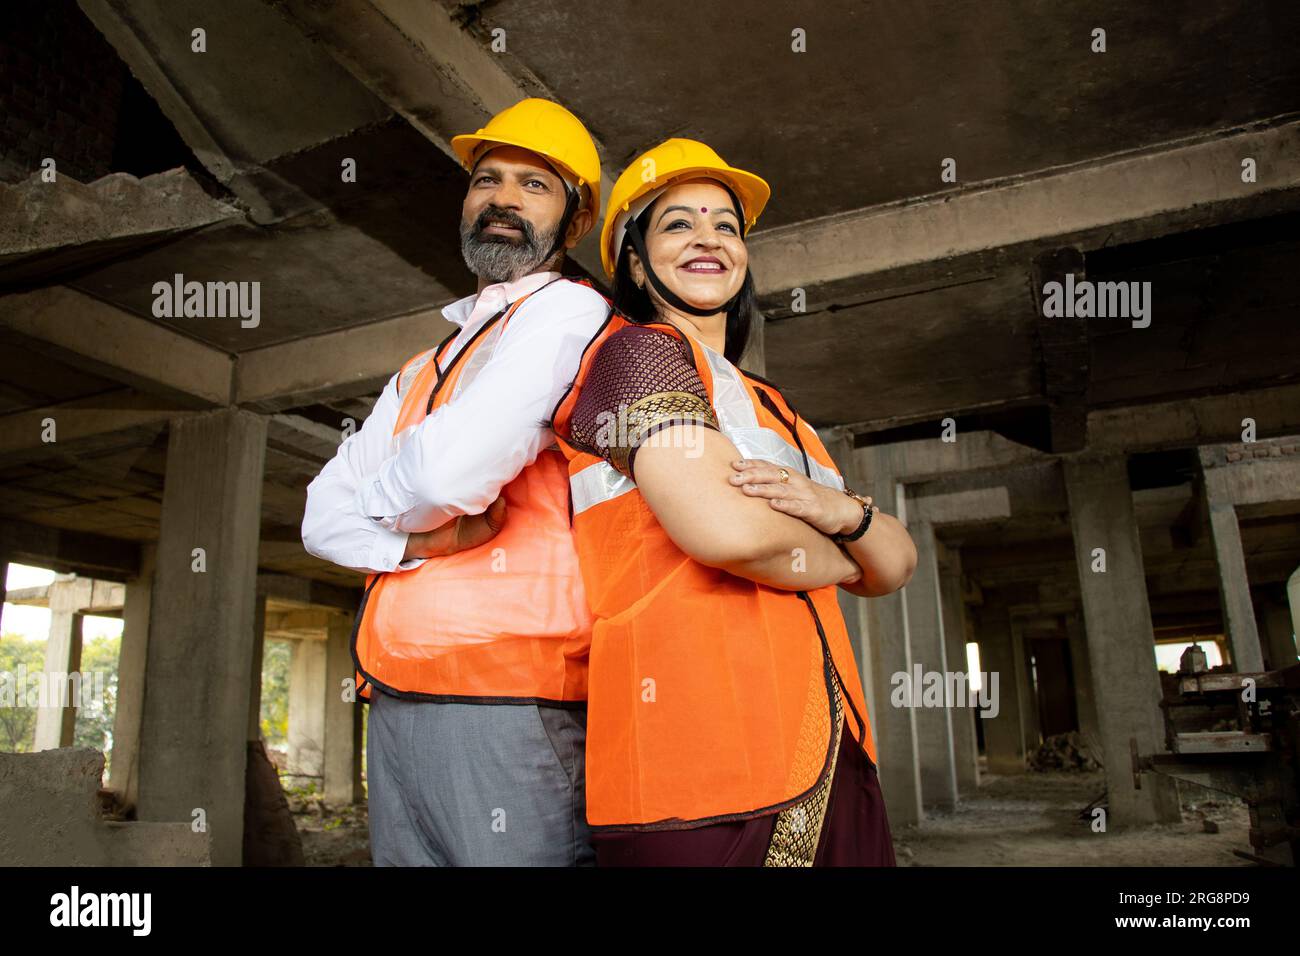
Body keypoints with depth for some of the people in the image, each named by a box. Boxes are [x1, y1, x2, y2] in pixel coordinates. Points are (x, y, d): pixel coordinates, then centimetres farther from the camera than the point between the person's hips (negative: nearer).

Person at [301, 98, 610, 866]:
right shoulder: (424, 371, 21)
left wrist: (379, 501, 3)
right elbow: (324, 514, 14)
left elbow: (453, 469, -19)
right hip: (396, 707, 7)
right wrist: (419, 537, -7)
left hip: (506, 702, -7)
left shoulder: (569, 311, -4)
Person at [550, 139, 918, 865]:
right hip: (707, 760, -7)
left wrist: (840, 511, -8)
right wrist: (838, 556, 2)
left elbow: (898, 566, 15)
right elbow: (724, 529, -19)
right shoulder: (637, 349, -2)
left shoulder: (766, 405, 22)